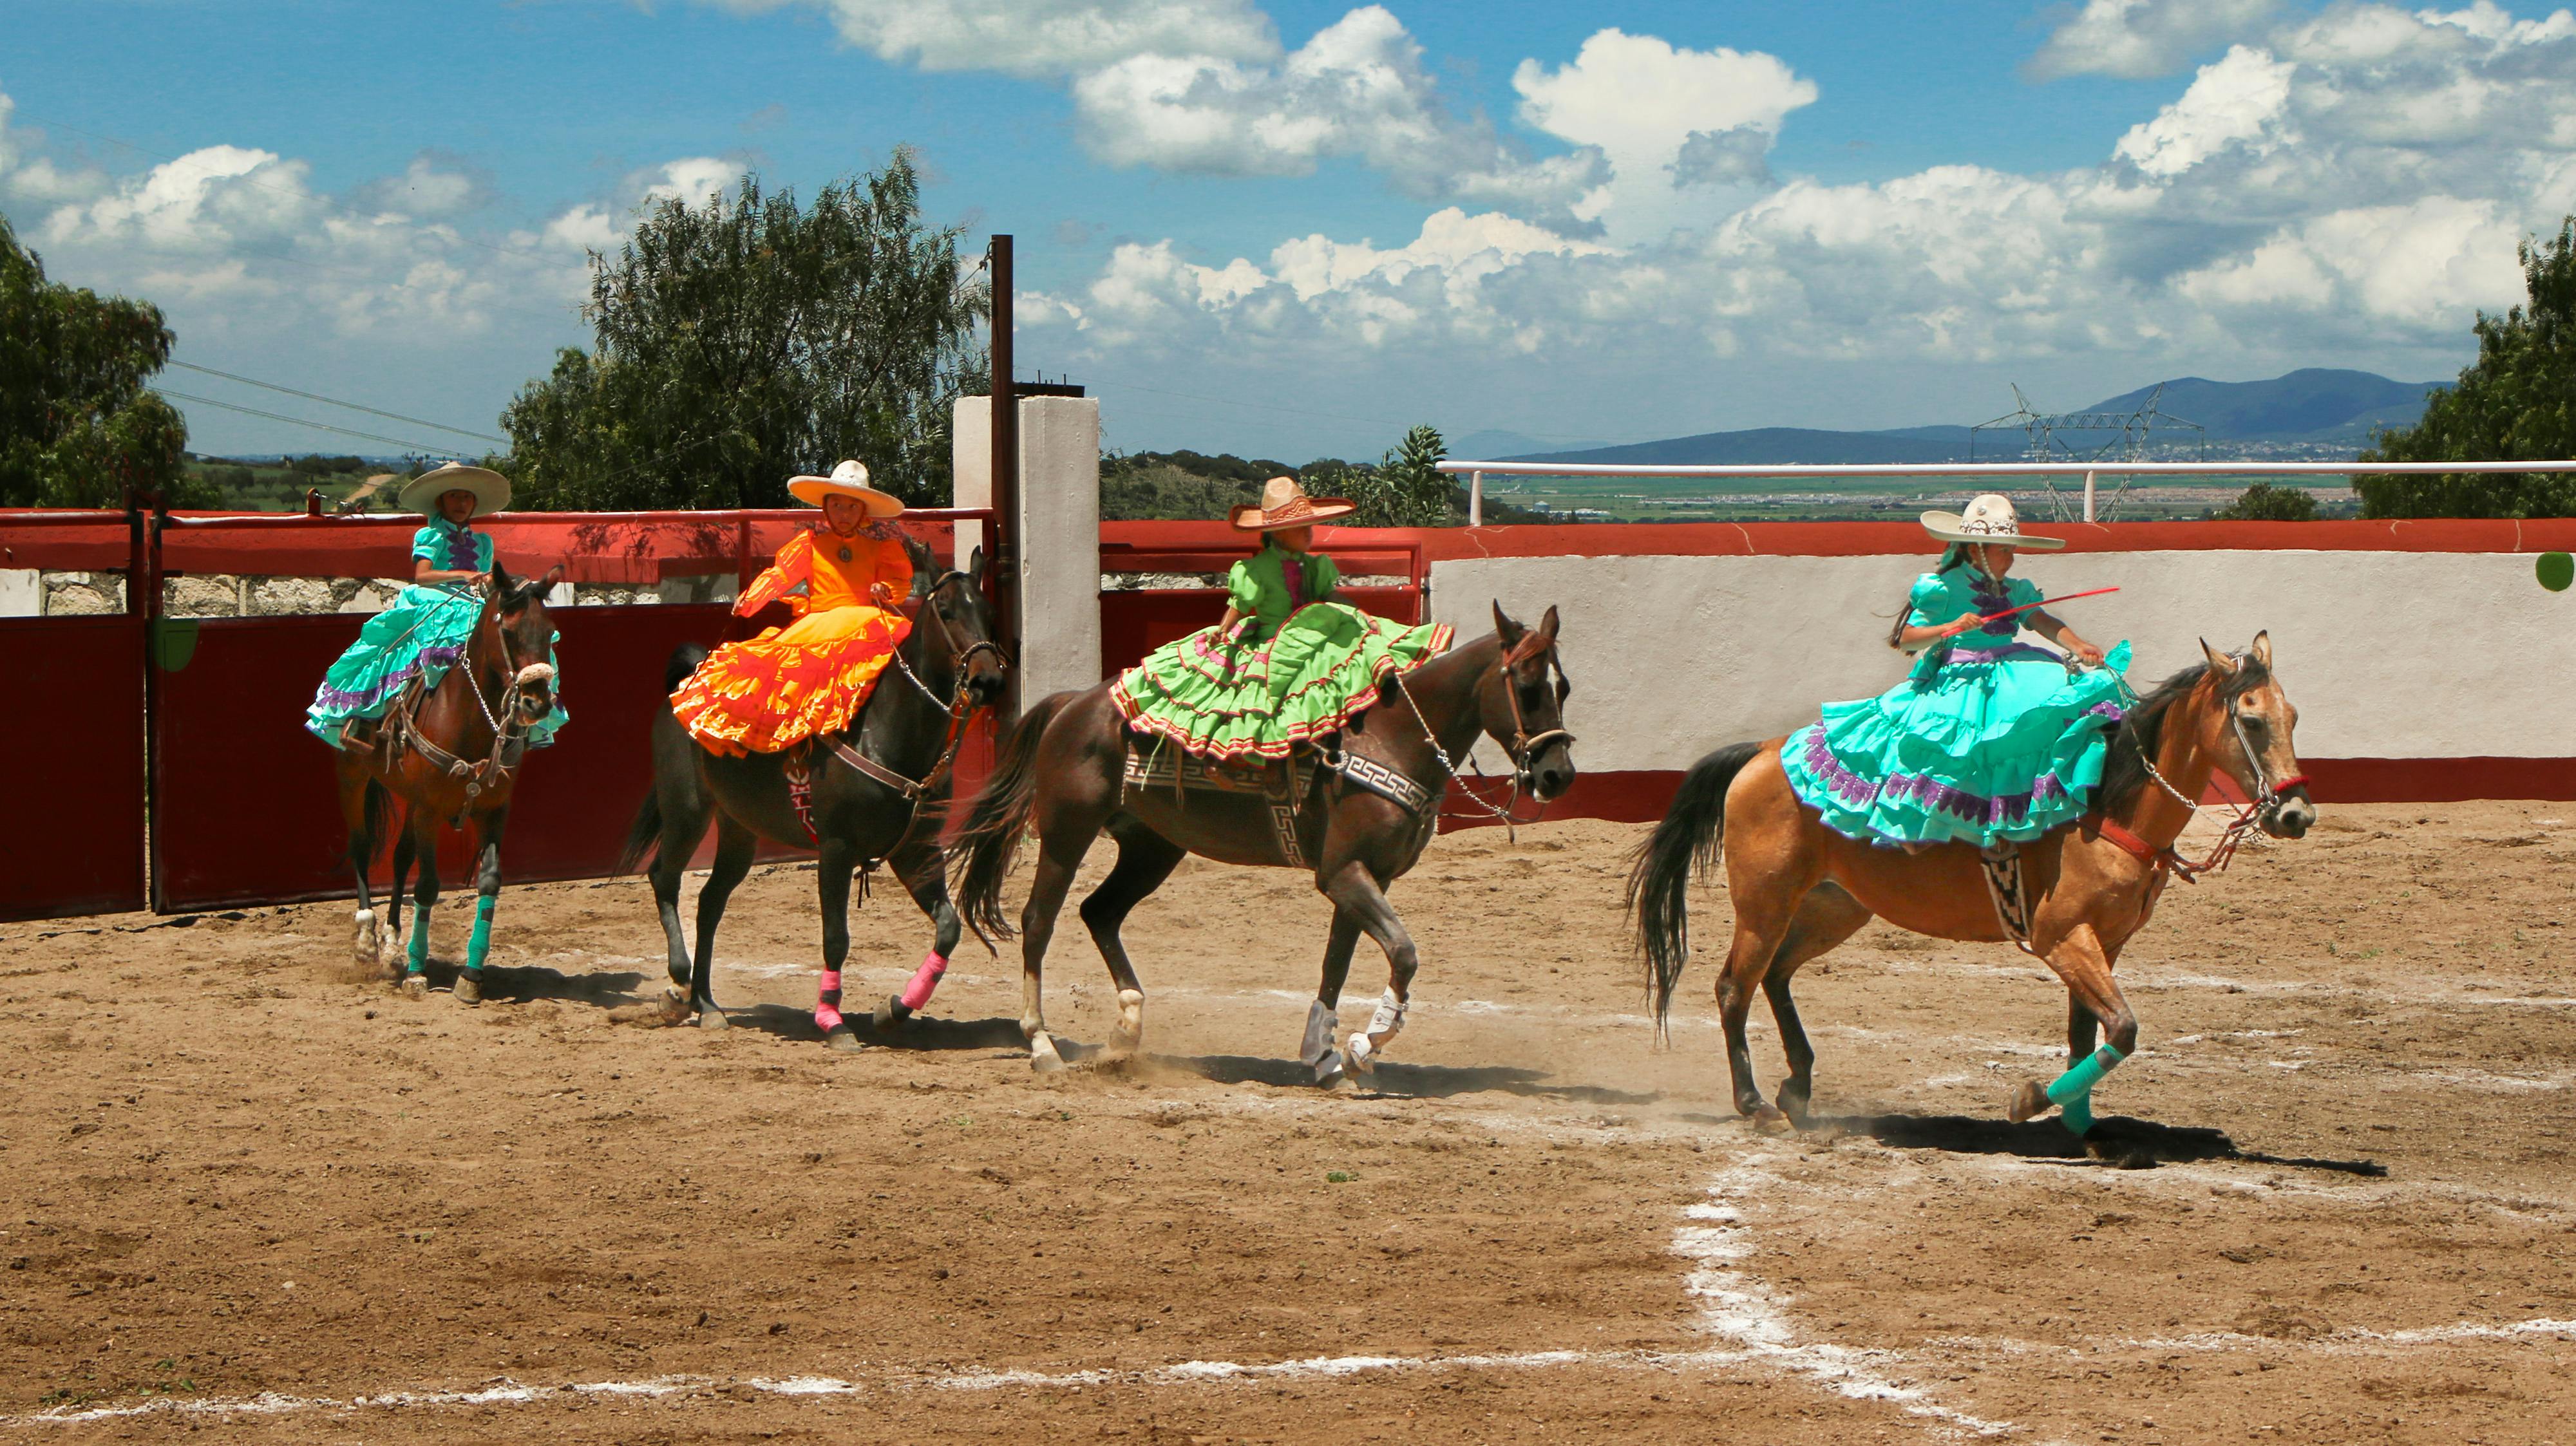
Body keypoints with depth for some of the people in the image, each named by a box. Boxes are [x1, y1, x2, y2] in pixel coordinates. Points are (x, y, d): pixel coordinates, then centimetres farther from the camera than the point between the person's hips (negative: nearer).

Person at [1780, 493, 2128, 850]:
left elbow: (2043, 622, 2)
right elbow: (1906, 638, -6)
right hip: (1957, 682, -6)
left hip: (2010, 676, 6)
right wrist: (1950, 628, -22)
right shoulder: (1943, 588, -2)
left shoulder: (2015, 590, 16)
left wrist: (2077, 646, -17)